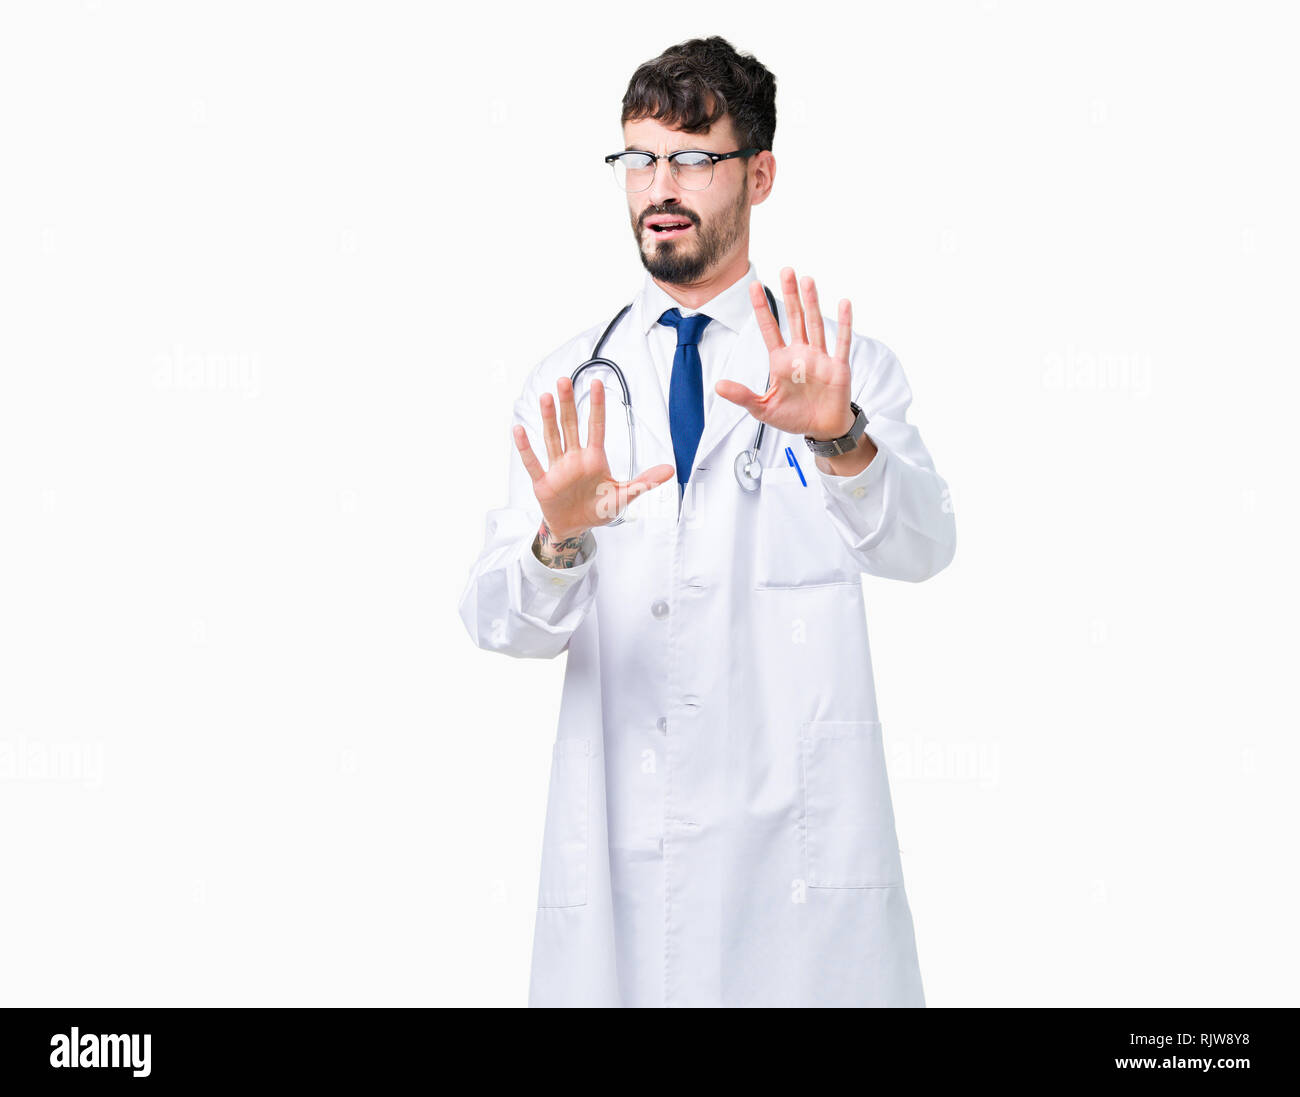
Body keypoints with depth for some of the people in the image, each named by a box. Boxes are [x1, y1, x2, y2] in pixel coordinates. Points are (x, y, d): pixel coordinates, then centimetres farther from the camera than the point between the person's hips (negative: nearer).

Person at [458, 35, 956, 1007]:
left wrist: (839, 440, -35)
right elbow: (499, 622, -1)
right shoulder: (569, 387, 7)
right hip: (619, 852, 2)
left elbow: (920, 544, -15)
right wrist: (558, 538, -22)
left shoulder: (850, 369, 2)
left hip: (796, 847, -1)